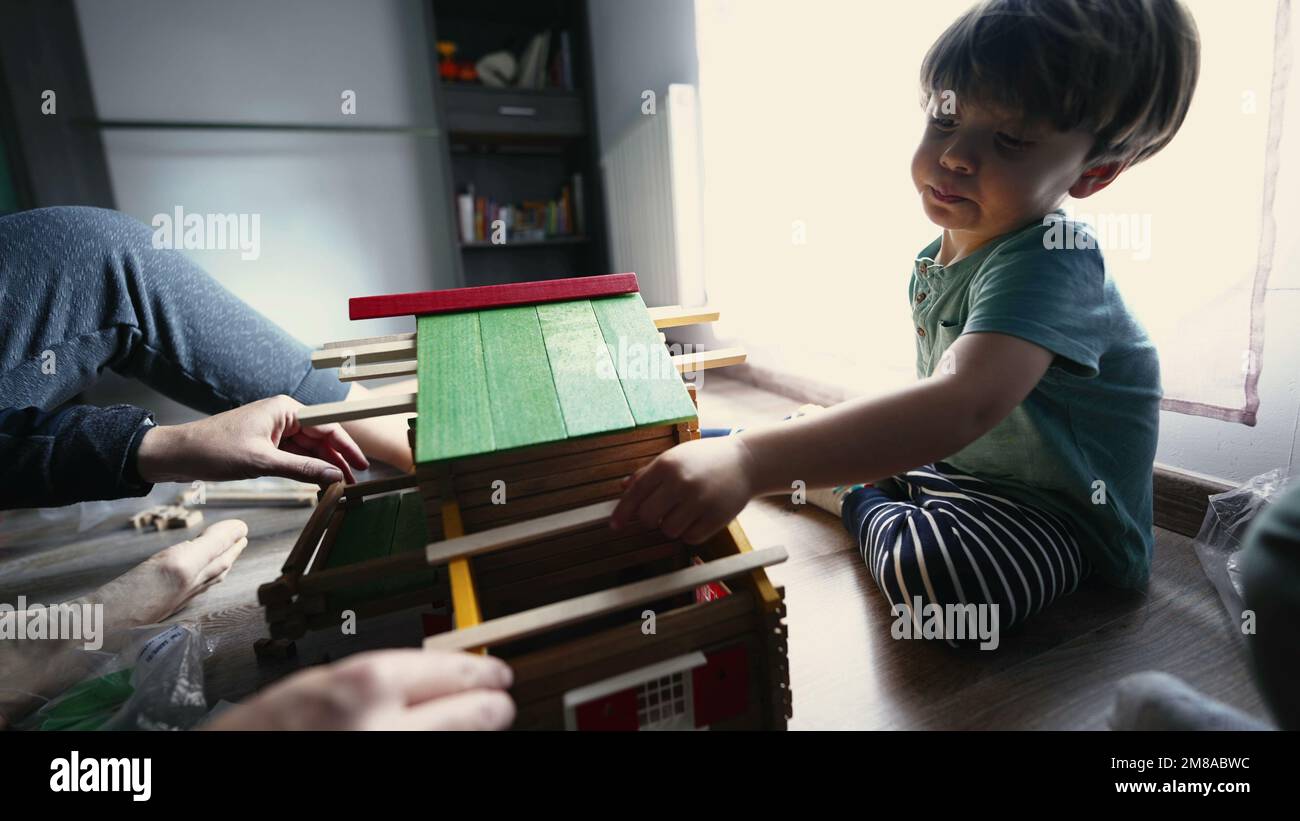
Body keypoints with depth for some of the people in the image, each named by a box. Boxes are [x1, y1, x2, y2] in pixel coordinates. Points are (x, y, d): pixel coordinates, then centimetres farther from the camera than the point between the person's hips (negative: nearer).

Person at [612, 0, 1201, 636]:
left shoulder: (1051, 262, -28)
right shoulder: (935, 258, 0)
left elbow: (962, 404, -46)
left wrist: (748, 463, -56)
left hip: (1064, 513, -6)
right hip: (962, 465, 7)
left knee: (933, 568, -36)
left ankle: (856, 503, -10)